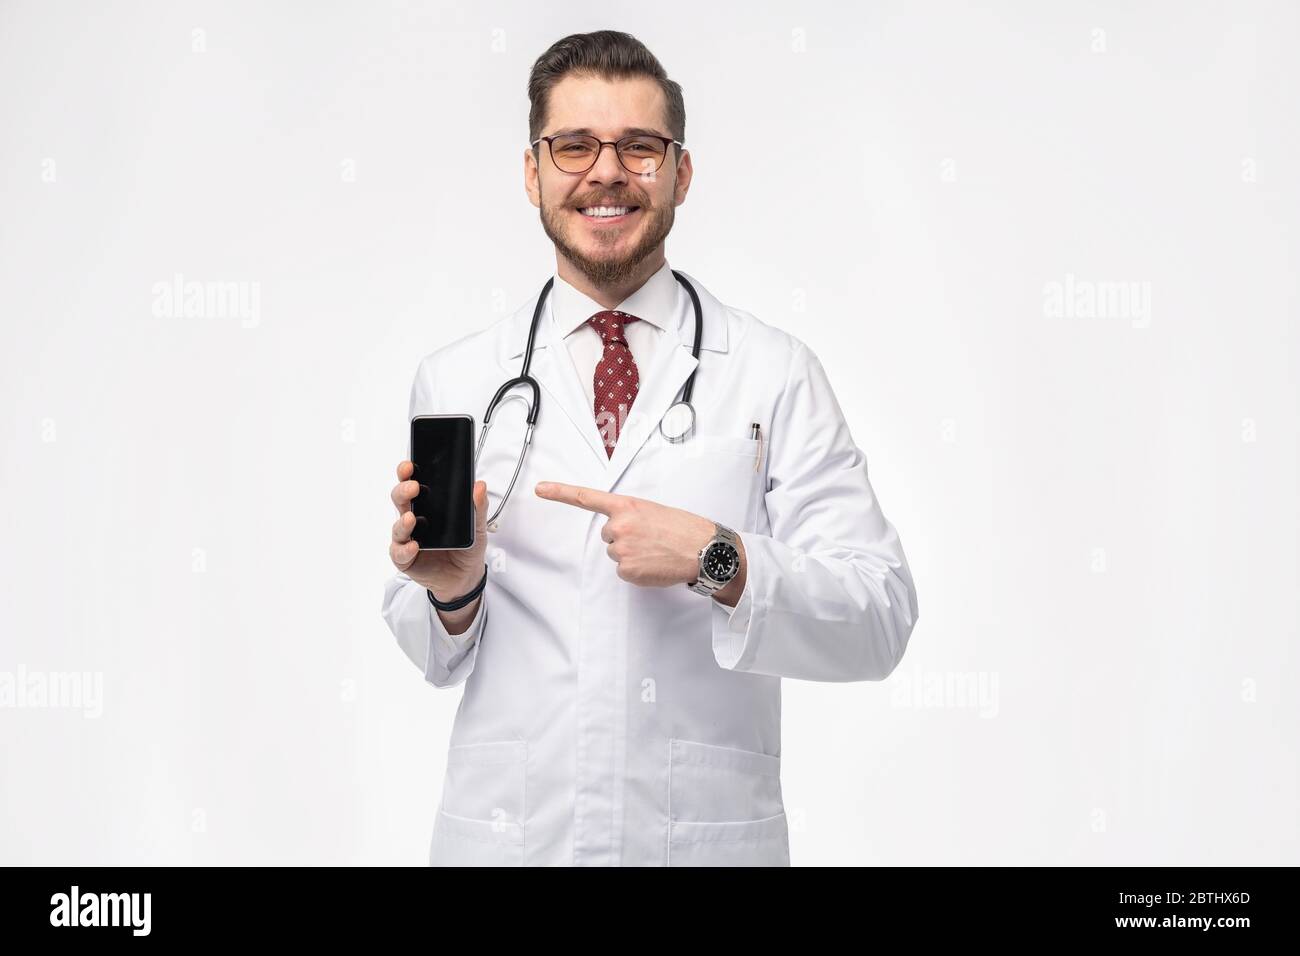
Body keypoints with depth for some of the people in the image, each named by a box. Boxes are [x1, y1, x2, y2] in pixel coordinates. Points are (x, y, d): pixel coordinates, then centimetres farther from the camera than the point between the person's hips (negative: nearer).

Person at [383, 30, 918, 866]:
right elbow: (433, 655, 6)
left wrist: (718, 561, -22)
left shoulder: (778, 375, -5)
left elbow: (880, 623, -9)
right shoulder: (453, 382, 1)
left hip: (712, 836, -1)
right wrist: (452, 587, -14)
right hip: (505, 834, 1)